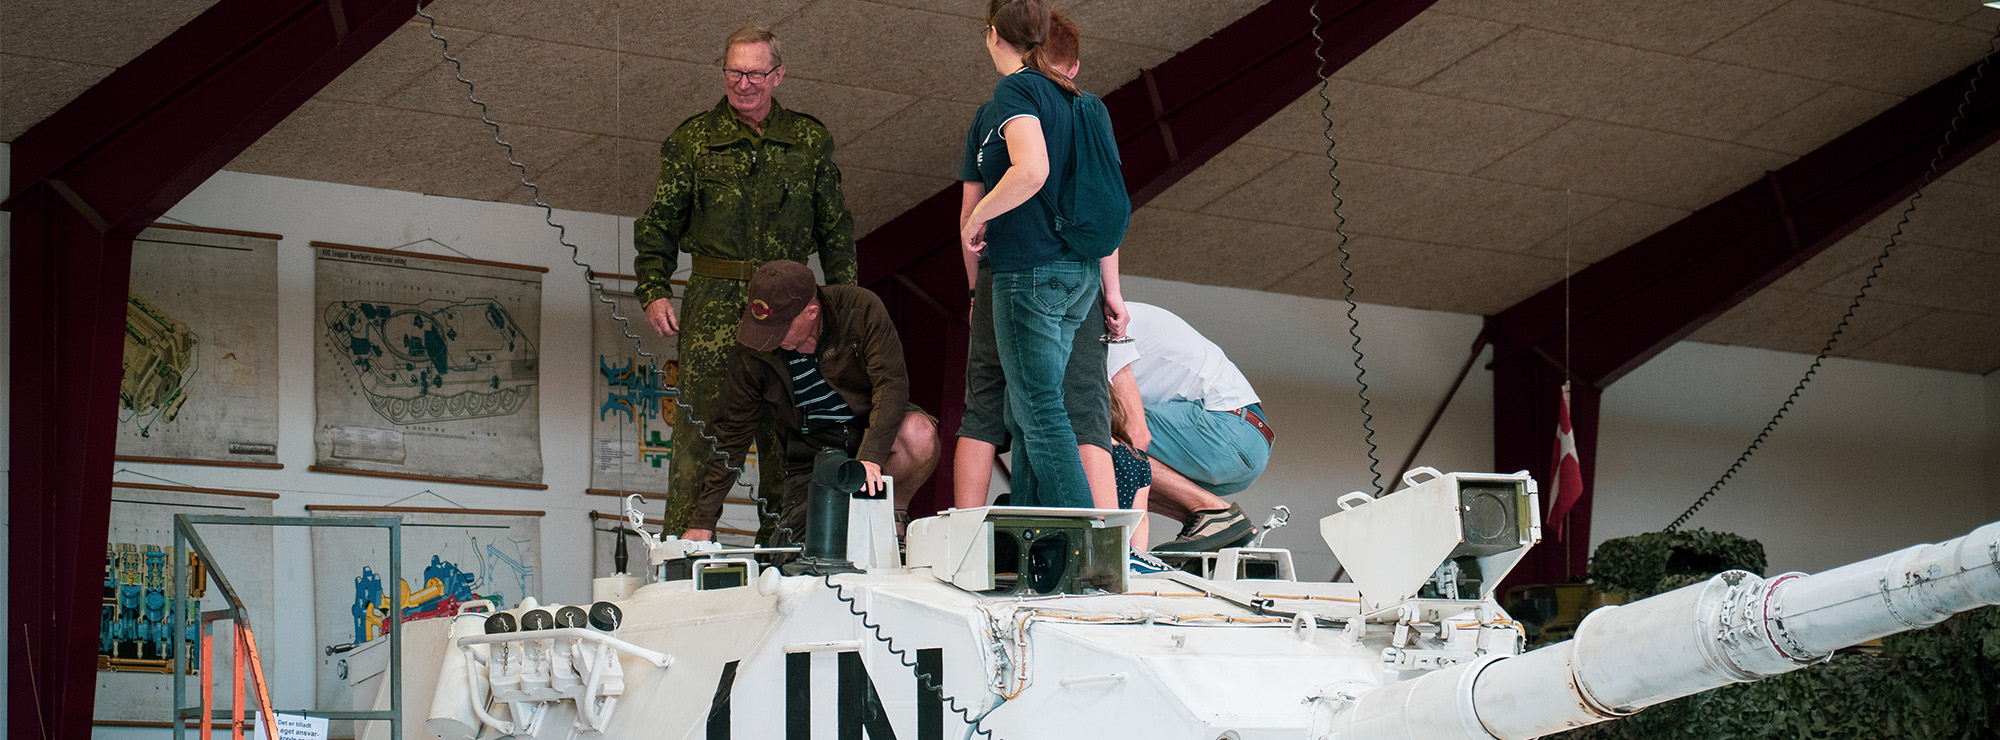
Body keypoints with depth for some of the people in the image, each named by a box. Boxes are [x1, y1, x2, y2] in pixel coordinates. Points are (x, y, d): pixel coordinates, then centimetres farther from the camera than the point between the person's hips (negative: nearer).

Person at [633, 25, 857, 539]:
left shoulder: (810, 140, 12)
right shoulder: (692, 140, 7)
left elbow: (835, 227, 17)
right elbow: (660, 222, 8)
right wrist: (653, 290, -5)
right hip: (714, 303, -2)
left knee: (787, 430, 2)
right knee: (701, 426, -7)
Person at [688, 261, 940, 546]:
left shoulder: (862, 307, -19)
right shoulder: (752, 350, -12)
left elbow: (891, 383, -23)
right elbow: (733, 431, -4)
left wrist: (871, 457, -38)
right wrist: (702, 521, -5)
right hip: (810, 445, 1)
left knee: (919, 436, -35)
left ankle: (896, 509, -5)